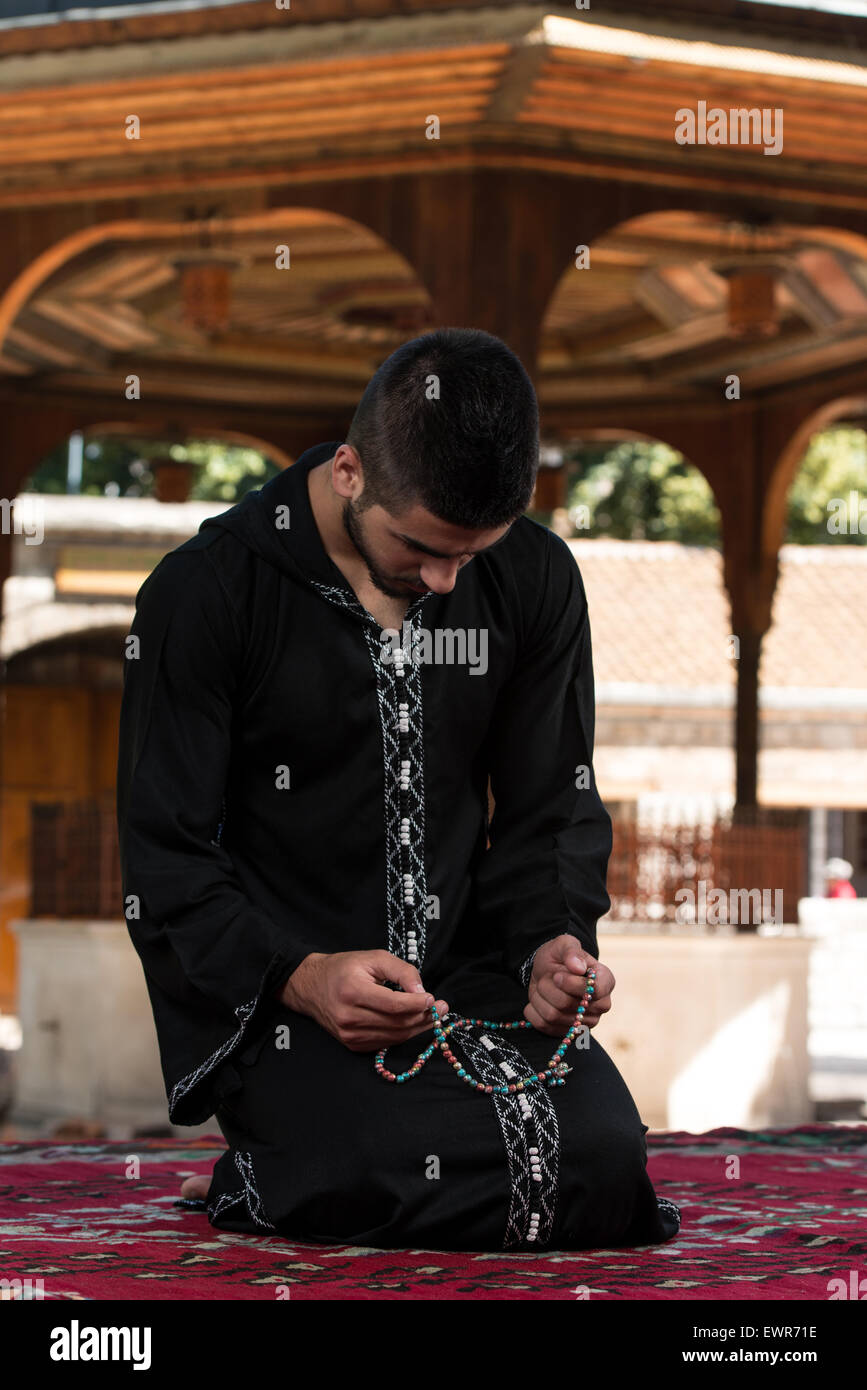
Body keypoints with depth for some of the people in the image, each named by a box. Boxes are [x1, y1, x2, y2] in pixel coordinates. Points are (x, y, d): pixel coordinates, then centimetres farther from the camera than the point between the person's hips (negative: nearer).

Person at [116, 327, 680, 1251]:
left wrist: (554, 943, -10)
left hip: (469, 968, 4)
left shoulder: (534, 580, 4)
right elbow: (165, 862, -8)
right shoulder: (204, 593, -8)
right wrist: (301, 977, -24)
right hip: (271, 994, -4)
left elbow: (554, 811, 12)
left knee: (603, 1160, -23)